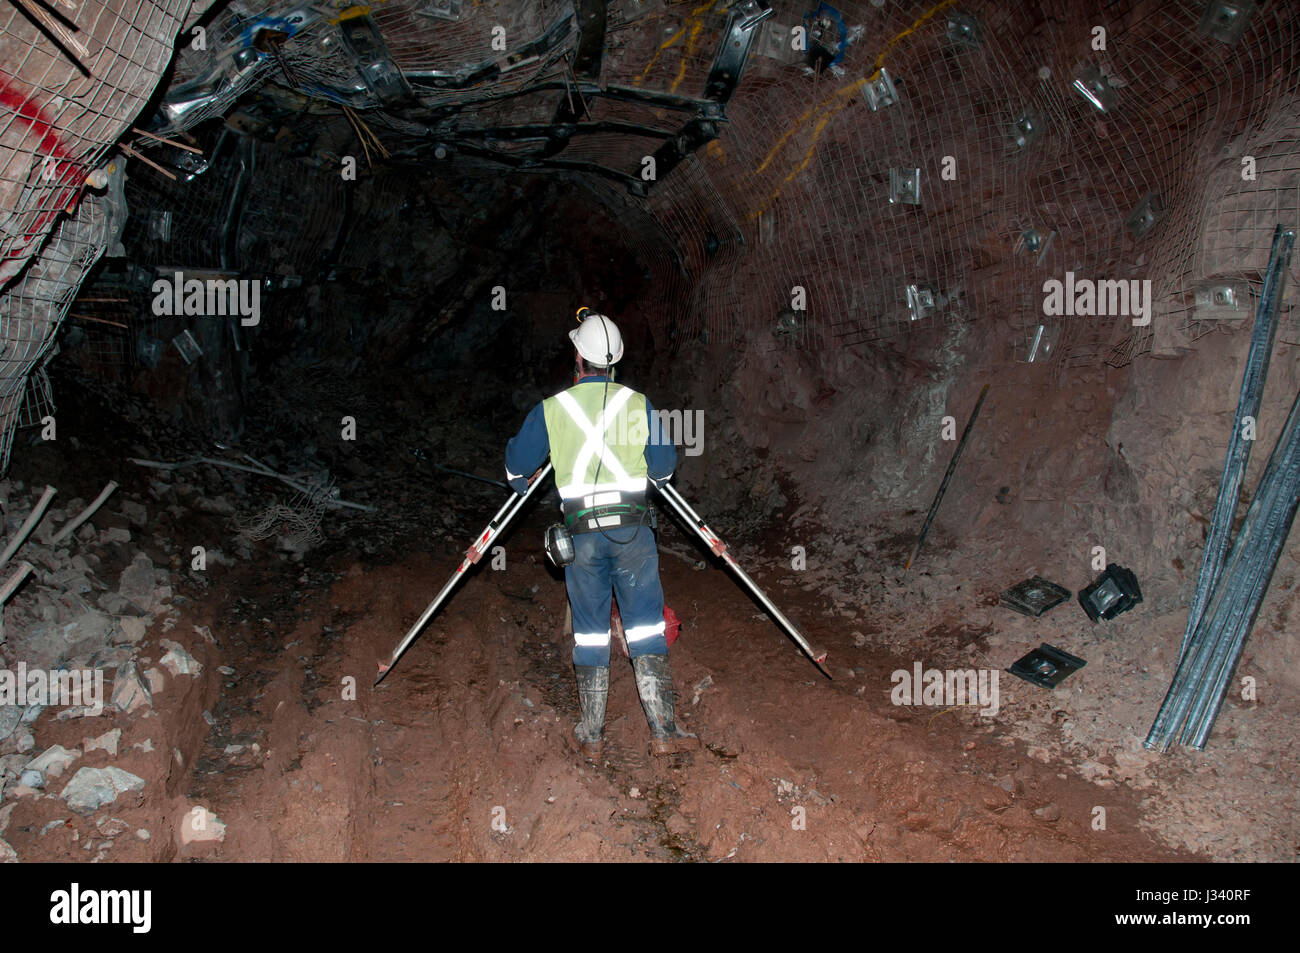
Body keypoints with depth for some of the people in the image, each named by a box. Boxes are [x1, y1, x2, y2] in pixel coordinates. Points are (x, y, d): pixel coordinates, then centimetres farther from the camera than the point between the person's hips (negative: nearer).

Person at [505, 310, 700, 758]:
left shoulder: (551, 408, 2)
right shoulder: (637, 403, 3)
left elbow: (517, 464, 13)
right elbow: (664, 467, 9)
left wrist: (524, 487, 35)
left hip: (582, 533, 1)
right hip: (633, 529, 0)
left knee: (589, 632, 10)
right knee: (646, 628, 4)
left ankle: (591, 734, 16)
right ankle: (663, 730, 4)